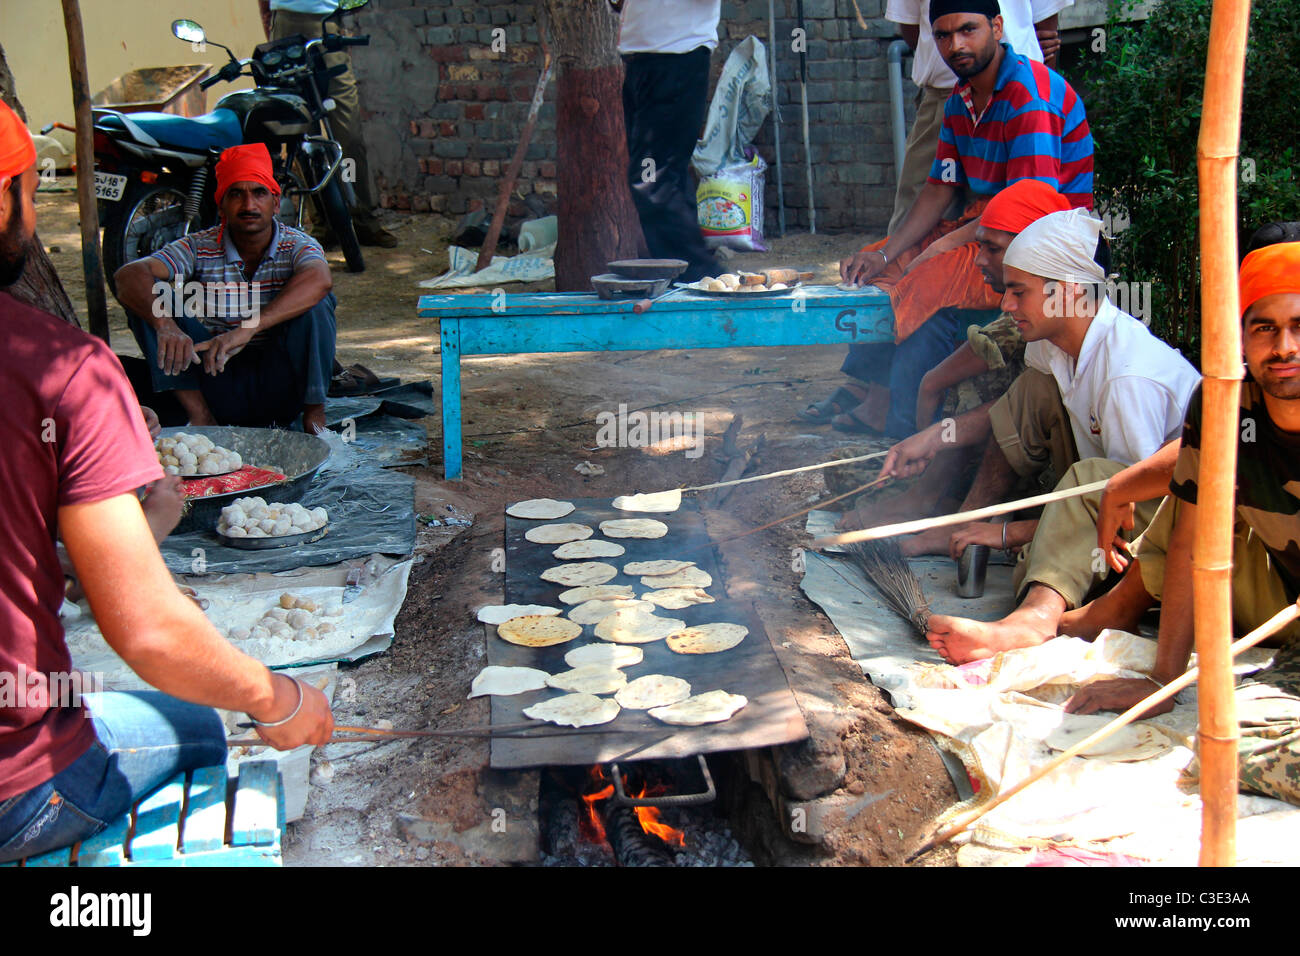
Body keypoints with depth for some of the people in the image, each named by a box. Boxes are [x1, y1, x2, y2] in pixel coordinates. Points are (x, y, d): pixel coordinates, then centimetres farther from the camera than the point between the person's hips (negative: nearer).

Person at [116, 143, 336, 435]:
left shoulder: (297, 245, -8)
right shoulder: (199, 249, -5)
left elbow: (318, 279, -33)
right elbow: (129, 275, -21)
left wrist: (248, 328, -45)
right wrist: (165, 325, -43)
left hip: (280, 387, -1)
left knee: (317, 302, -26)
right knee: (148, 295, -14)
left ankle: (314, 413, -15)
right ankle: (199, 414, -19)